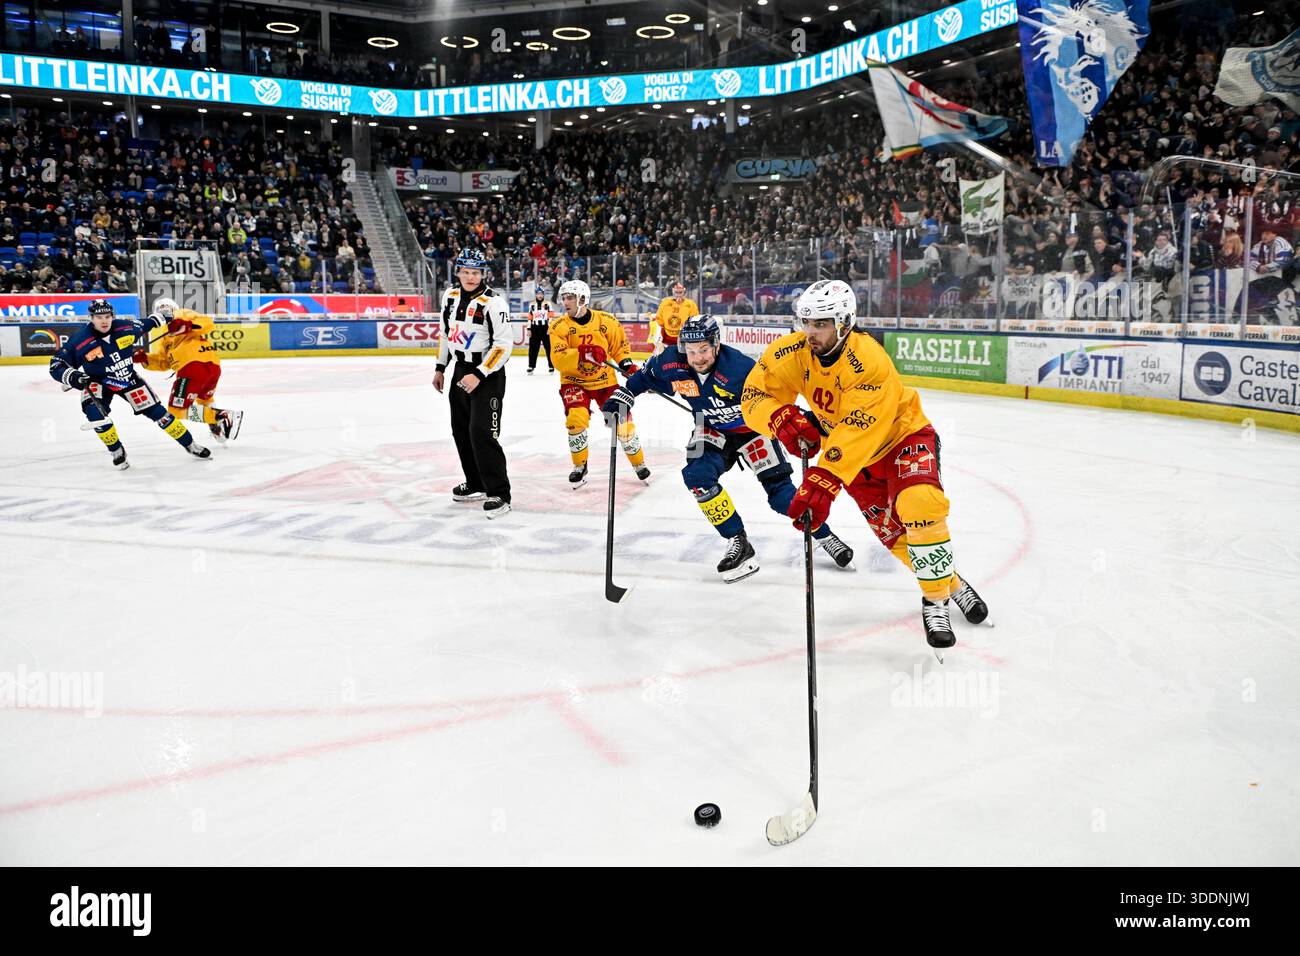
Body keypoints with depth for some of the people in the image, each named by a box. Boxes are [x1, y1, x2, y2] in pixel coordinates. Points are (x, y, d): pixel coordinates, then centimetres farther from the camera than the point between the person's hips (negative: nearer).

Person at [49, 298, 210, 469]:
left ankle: (190, 445, 14)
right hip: (97, 383, -2)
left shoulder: (126, 327, -17)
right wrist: (72, 377, -36)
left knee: (157, 412, -1)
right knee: (95, 413, -28)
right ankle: (117, 453, -4)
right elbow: (56, 365, -18)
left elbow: (142, 325, 8)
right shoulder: (80, 340, -24)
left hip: (128, 377, 2)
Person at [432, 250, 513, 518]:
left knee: (482, 432, -14)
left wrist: (479, 375, -24)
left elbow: (504, 344, -20)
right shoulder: (450, 296, 6)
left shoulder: (493, 302, -18)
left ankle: (499, 494, -8)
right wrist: (441, 368, 19)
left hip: (488, 374, -8)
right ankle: (476, 485, 28)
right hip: (461, 370, 8)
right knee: (461, 430, 13)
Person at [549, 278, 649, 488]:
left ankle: (639, 463, 19)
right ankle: (580, 466, 0)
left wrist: (629, 366, -8)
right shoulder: (559, 326, -10)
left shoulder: (606, 321, -7)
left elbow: (620, 347, 7)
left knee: (622, 420, -2)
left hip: (605, 380, 1)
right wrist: (583, 353, -36)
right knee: (576, 418, -21)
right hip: (574, 381, -1)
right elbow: (558, 359, -22)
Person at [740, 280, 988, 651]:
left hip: (903, 434, -4)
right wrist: (781, 418, -36)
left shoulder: (870, 364, -34)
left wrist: (822, 482, -47)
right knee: (893, 533, 2)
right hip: (849, 451, 5)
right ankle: (951, 582, 28)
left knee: (919, 506, -28)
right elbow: (754, 396, -15)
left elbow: (854, 435, -39)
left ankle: (936, 600, -9)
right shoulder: (791, 353, -17)